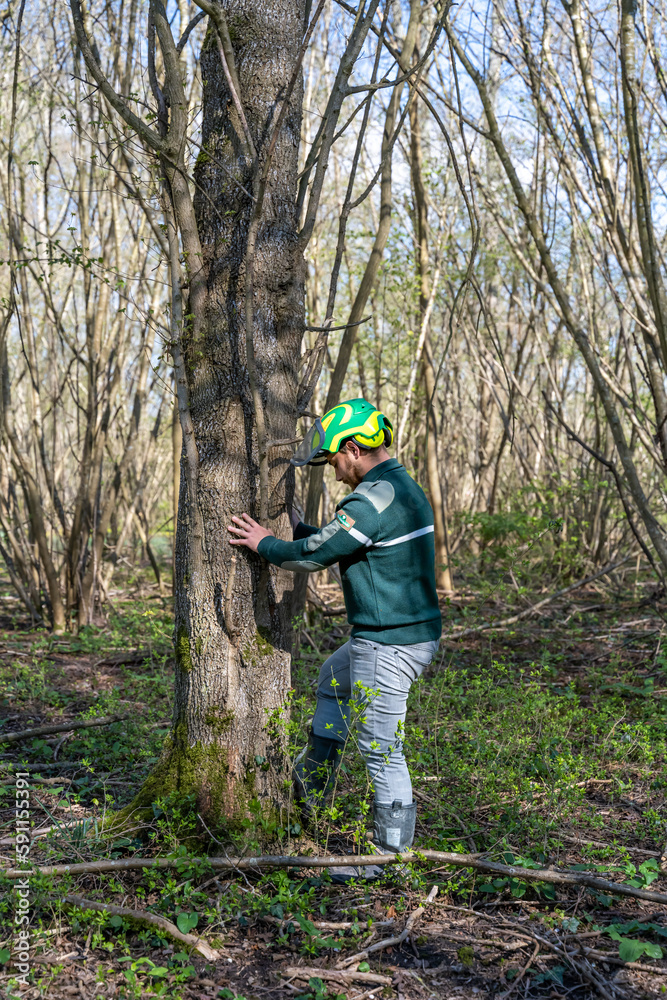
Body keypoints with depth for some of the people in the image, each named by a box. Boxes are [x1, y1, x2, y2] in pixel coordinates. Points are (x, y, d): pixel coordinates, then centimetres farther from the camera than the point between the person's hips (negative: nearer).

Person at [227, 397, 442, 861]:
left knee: (381, 752, -1)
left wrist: (264, 544, 1)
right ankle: (311, 788, 43)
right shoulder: (406, 488, 11)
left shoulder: (373, 499, -22)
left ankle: (393, 851, 11)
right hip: (414, 632, 11)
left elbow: (312, 556, -16)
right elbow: (335, 542, 20)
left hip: (389, 645, -11)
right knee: (334, 681, 31)